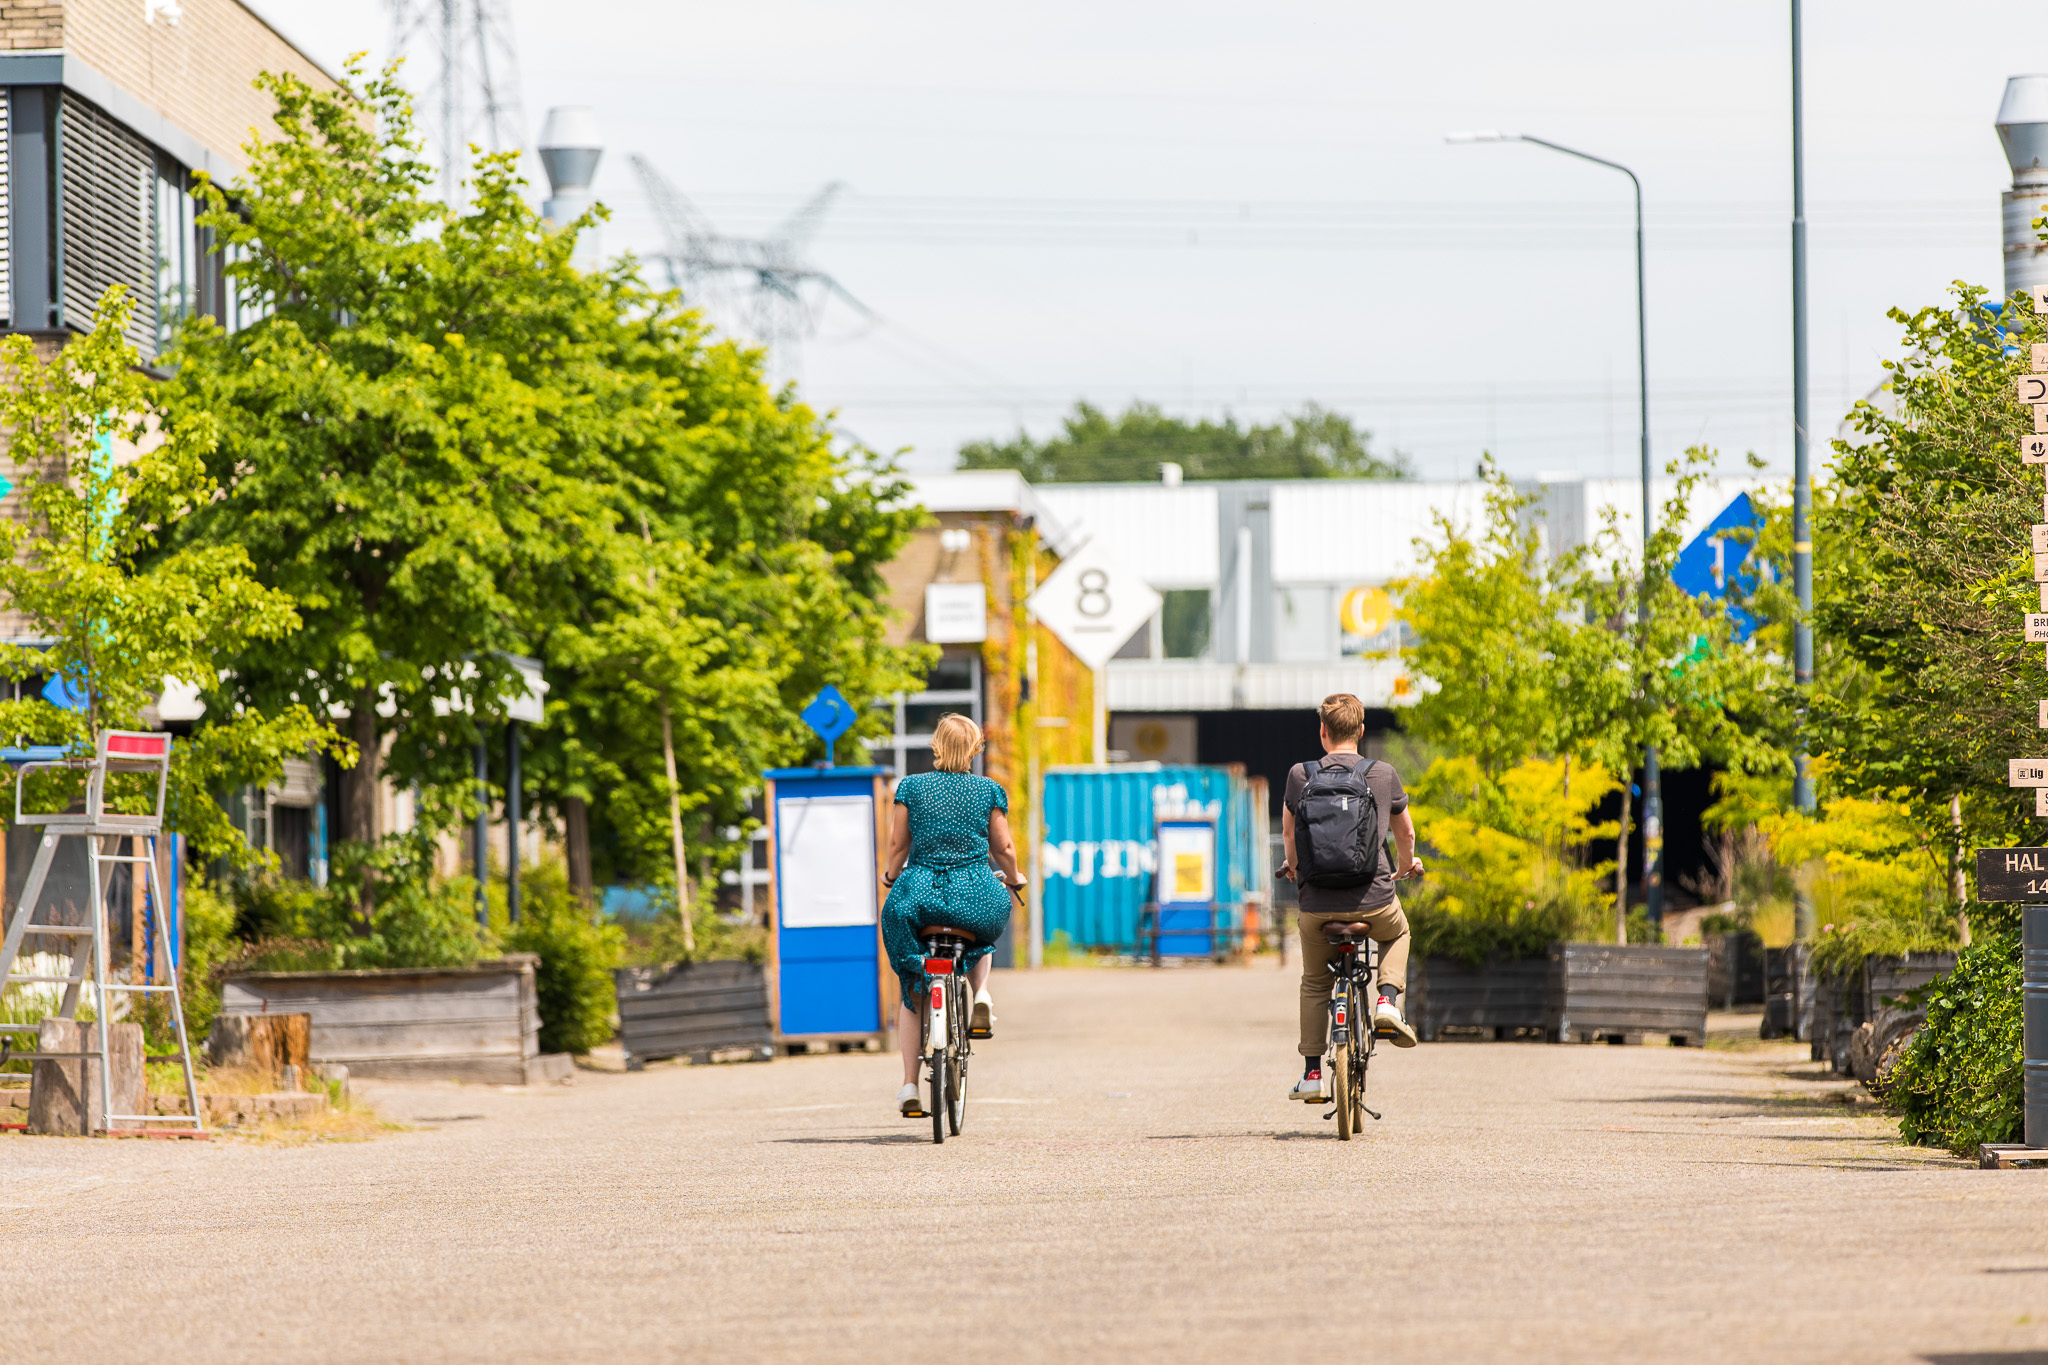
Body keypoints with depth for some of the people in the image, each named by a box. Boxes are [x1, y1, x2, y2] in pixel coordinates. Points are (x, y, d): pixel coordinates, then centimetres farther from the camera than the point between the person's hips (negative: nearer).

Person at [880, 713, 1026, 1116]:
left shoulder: (911, 787, 1)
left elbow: (898, 844, 4)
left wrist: (890, 875, 24)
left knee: (911, 994, 13)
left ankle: (909, 1087, 6)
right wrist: (1013, 879, 27)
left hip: (919, 892, 0)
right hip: (975, 894, 0)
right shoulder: (989, 791, 3)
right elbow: (1004, 848, 7)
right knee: (982, 930, 38)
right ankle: (981, 998, 11)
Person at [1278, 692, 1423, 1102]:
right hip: (1374, 899, 0)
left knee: (1314, 984, 22)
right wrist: (1406, 866, 38)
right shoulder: (1383, 775, -1)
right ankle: (1388, 1000, 11)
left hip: (1318, 904, 0)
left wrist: (1294, 866, 37)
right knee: (1397, 934, 34)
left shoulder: (1300, 775, -1)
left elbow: (1288, 832, 14)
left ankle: (1312, 1073, 17)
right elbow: (1405, 832, 15)